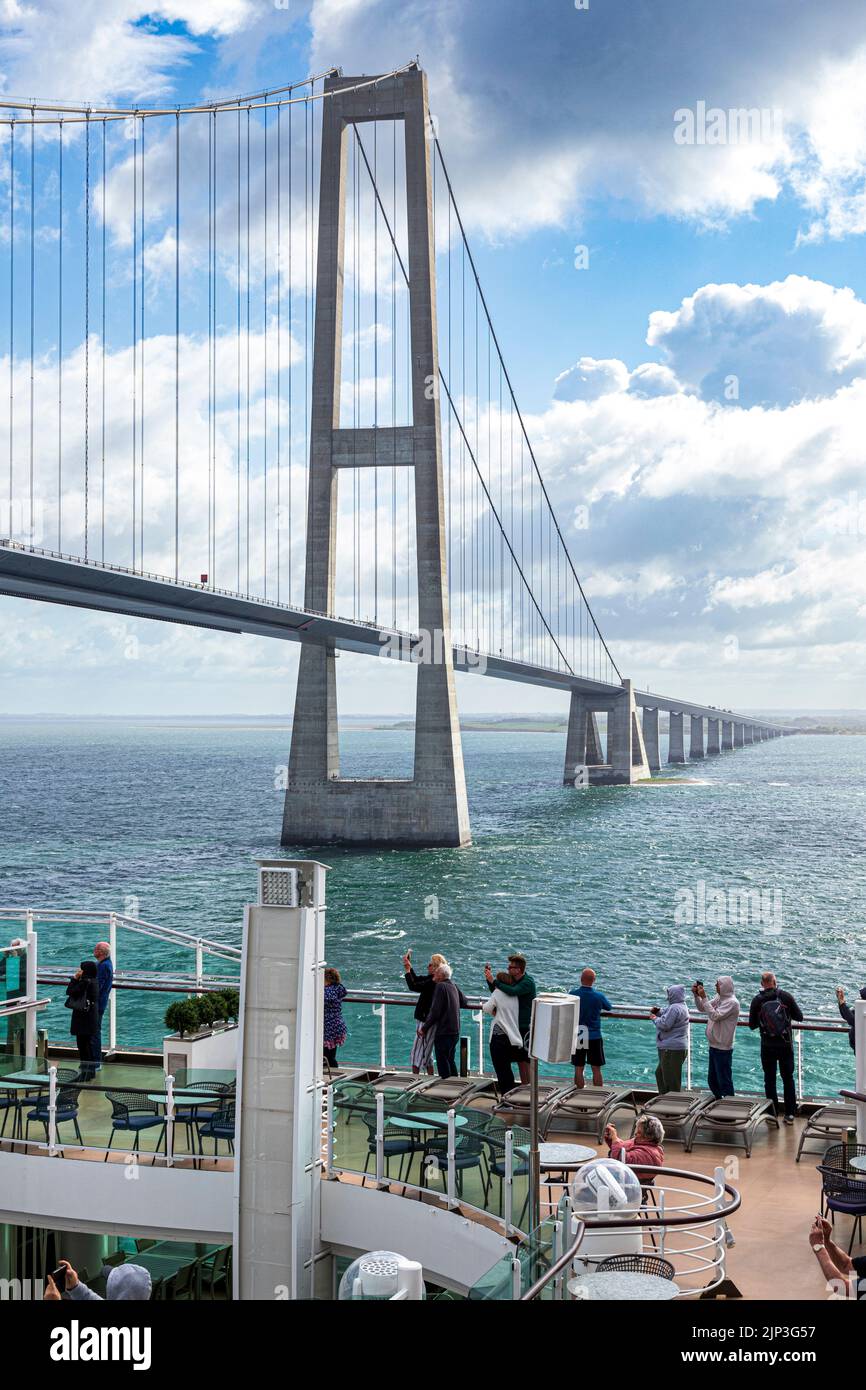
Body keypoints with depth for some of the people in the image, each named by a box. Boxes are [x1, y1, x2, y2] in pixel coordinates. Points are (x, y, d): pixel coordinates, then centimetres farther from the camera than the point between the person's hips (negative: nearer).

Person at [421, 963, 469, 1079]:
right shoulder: (453, 986, 9)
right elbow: (465, 1002, 21)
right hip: (455, 1030, 8)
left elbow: (435, 1012, -18)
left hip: (443, 1032, -8)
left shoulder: (440, 986, -15)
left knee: (442, 1062, -2)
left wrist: (424, 1028, -11)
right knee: (450, 1060, 19)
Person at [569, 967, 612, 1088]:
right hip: (594, 1036, -1)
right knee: (596, 1069, 7)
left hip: (577, 1036, 1)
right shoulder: (598, 996, -10)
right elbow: (609, 1007, 9)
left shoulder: (573, 994, -9)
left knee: (578, 1069, 8)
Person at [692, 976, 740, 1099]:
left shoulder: (732, 1002, -17)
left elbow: (715, 1016, -25)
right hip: (713, 1046, 9)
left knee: (724, 1081, -3)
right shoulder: (719, 998, 11)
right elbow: (702, 1008, 17)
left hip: (723, 1049, -9)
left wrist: (704, 998, -23)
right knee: (712, 1081, 18)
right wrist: (696, 995, 1)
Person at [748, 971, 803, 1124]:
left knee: (770, 1080, 11)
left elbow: (752, 1025, -1)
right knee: (788, 1080, 12)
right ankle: (790, 1114, 13)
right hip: (786, 1046, 0)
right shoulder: (786, 996, -9)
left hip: (767, 1047, 0)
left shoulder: (757, 1000, -8)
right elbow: (800, 1017, -2)